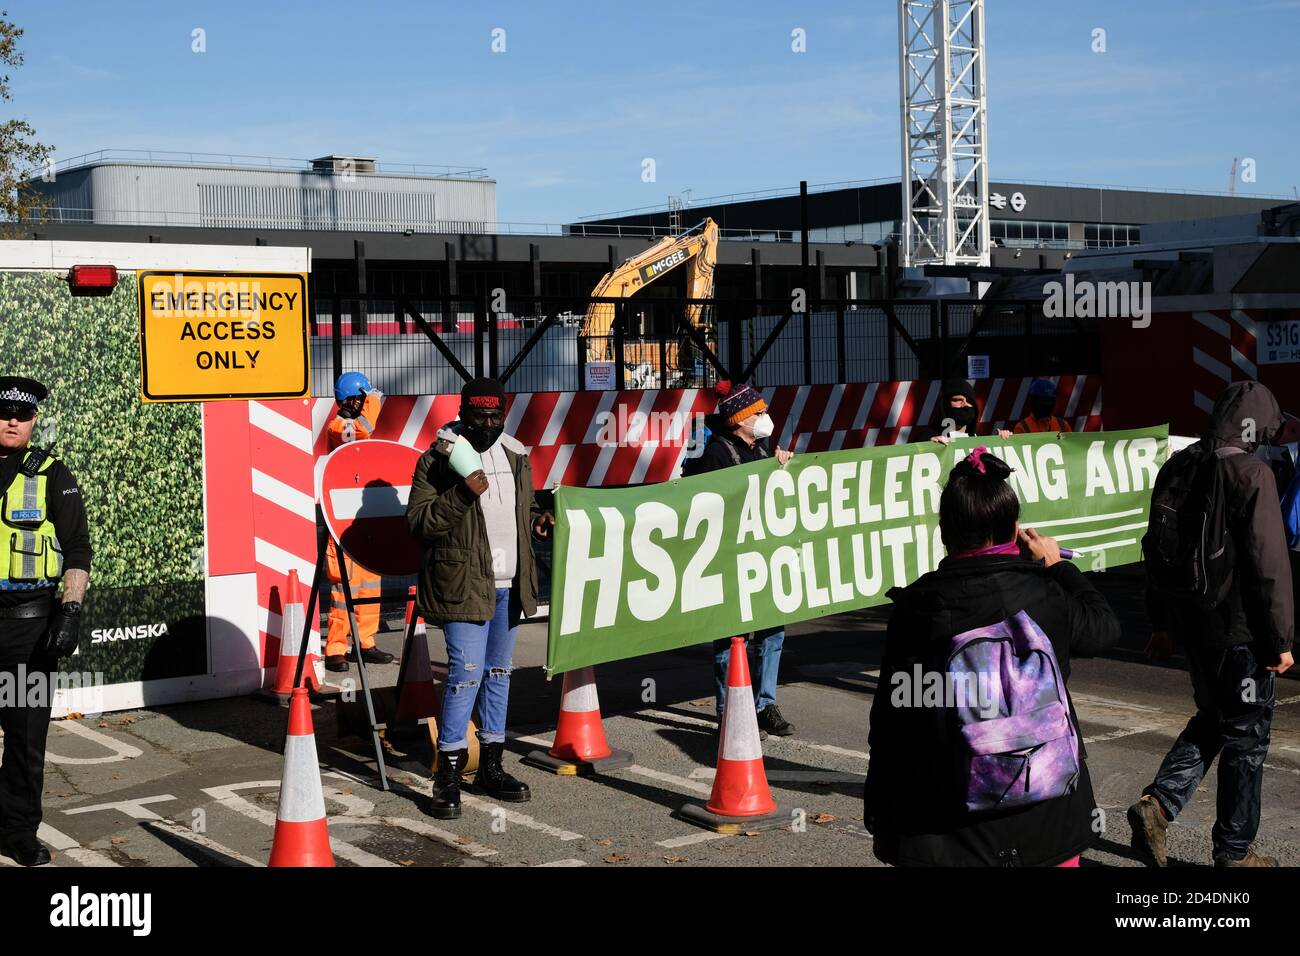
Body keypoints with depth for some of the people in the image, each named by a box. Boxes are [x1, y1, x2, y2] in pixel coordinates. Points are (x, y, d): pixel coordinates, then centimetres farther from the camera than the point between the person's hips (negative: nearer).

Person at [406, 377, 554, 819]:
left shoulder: (515, 455, 12)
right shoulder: (439, 458, -6)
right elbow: (419, 521, -12)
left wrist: (535, 517, 5)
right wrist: (462, 495, -23)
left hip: (508, 585, 7)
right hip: (464, 585, -7)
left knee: (499, 673, 13)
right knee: (466, 674, -12)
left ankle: (491, 766, 23)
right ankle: (447, 777, -4)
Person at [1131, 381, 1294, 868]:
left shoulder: (1176, 467, 7)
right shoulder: (1251, 474, -16)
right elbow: (1269, 563, -17)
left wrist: (1161, 621, 20)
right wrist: (1280, 640, -11)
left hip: (1189, 621, 7)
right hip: (1239, 628, -7)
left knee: (1212, 718, 22)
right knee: (1246, 735, 6)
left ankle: (1157, 804, 6)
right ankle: (1234, 851, 14)